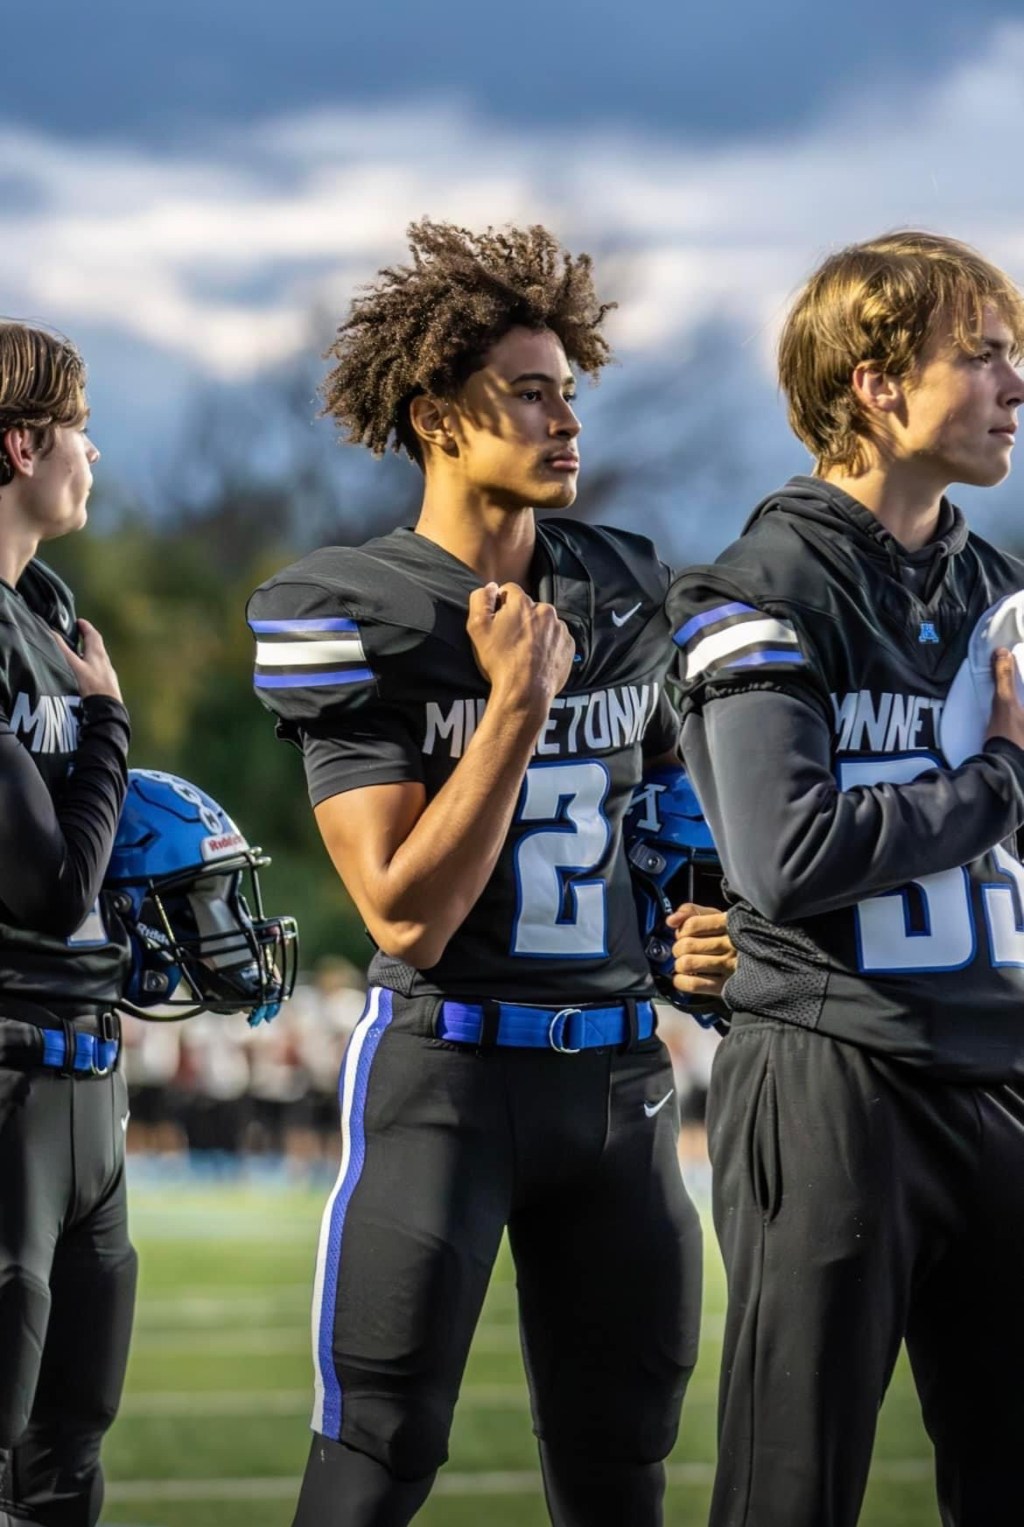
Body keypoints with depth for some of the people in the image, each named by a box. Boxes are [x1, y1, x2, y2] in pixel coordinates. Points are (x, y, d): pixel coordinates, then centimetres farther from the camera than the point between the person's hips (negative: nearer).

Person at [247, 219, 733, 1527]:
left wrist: (713, 929, 7)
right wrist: (517, 704, -18)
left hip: (616, 1068, 6)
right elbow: (407, 918, -15)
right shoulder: (352, 618, -8)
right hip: (447, 1061, -5)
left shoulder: (623, 594, 9)